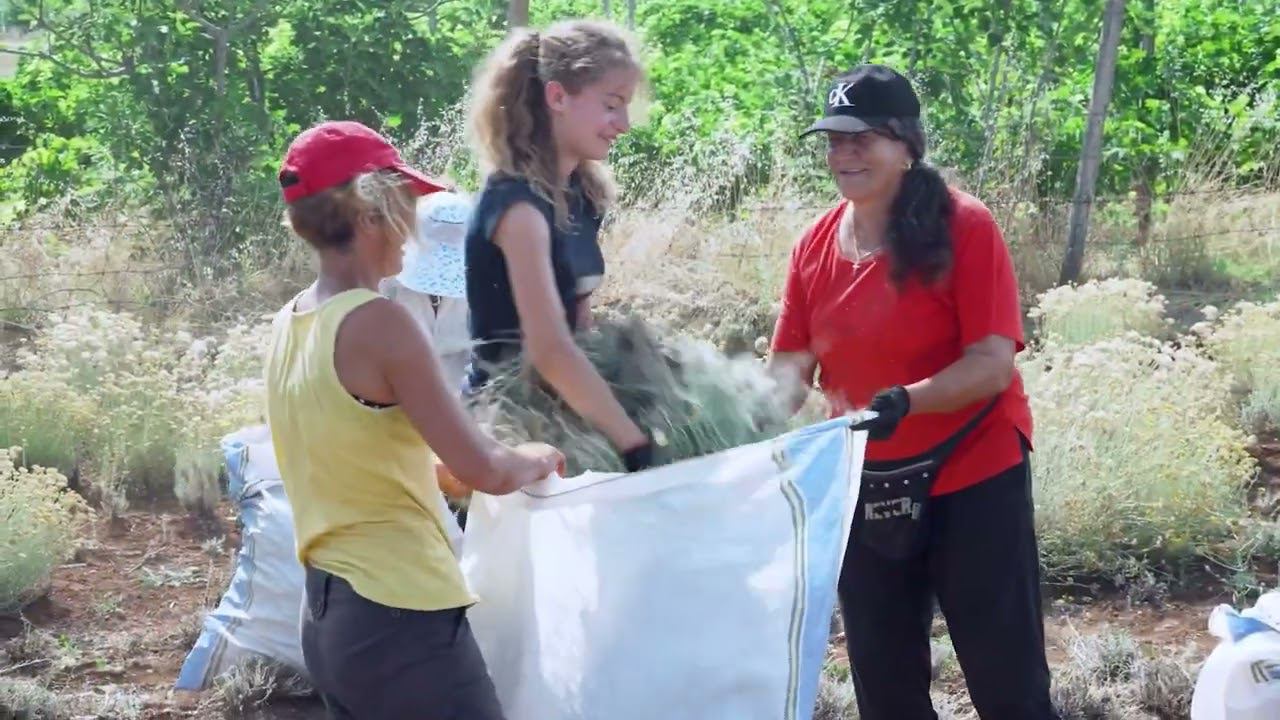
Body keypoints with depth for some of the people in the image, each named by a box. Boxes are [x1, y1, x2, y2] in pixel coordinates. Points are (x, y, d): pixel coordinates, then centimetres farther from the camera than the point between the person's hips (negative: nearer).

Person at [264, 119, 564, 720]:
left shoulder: (290, 324, 7)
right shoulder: (378, 322, -18)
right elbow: (484, 471, -17)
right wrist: (538, 458, 5)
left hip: (326, 617, 9)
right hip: (399, 620, -8)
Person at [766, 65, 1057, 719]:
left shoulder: (964, 227, -14)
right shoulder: (815, 245, 1)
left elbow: (992, 364, -20)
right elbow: (792, 359, 1)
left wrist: (904, 401, -35)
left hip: (973, 478, -5)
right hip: (866, 487, 5)